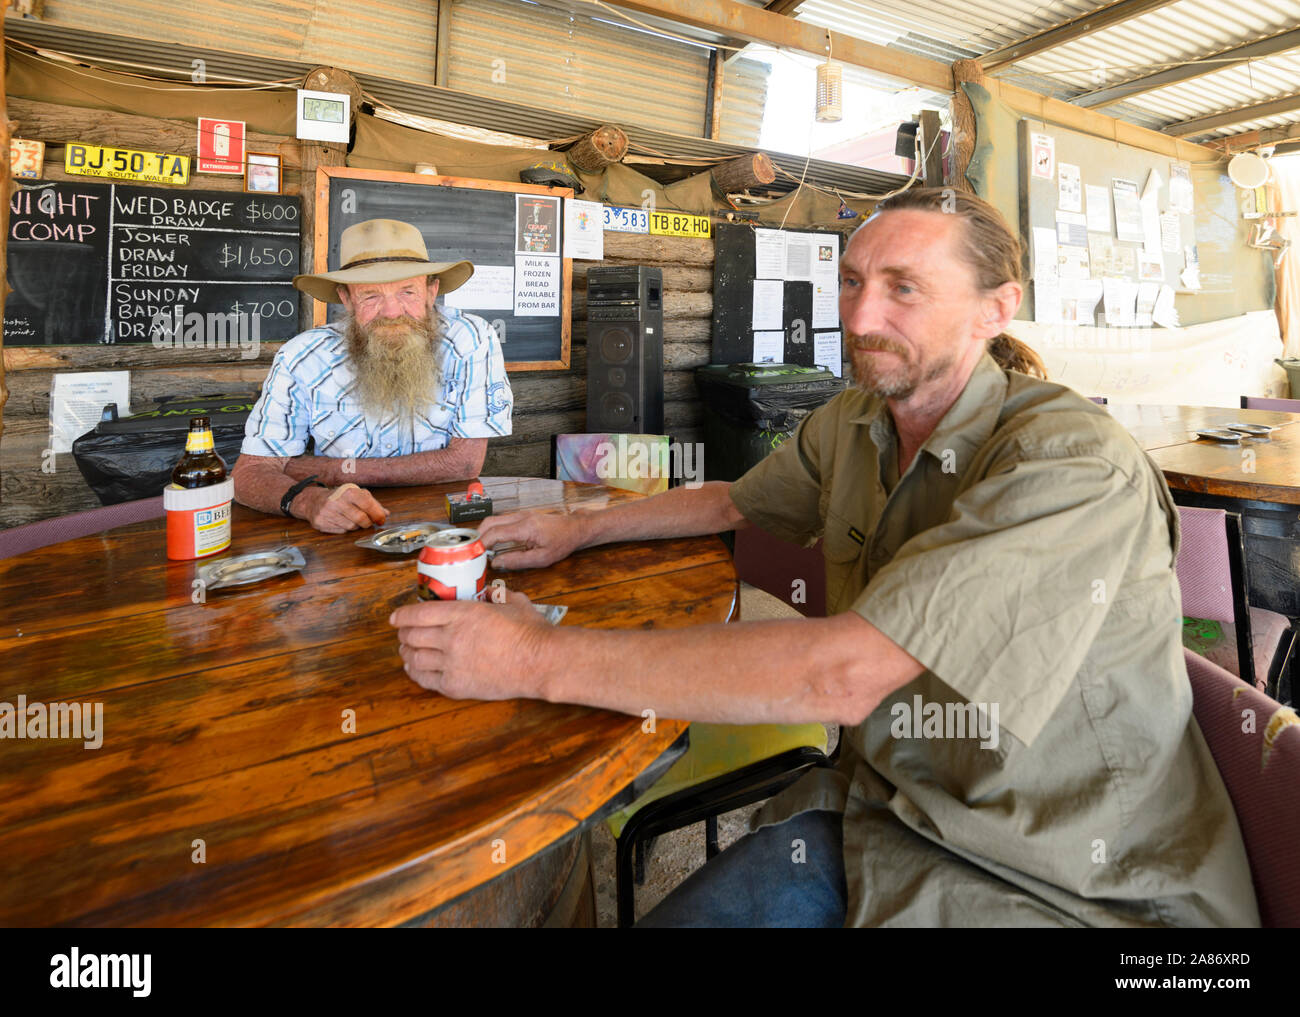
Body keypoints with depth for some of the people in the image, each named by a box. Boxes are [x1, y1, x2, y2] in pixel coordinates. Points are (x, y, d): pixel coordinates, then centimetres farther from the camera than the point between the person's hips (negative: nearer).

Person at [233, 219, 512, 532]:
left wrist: (329, 470, -15)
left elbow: (465, 462, -15)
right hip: (338, 533, 2)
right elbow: (250, 472, -9)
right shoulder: (302, 358, -8)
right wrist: (311, 499, -34)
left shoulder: (471, 339, -14)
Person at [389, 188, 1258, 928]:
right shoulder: (850, 424, 0)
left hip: (1057, 879, -5)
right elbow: (735, 502, 19)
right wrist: (581, 528, 11)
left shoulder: (1072, 463, -25)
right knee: (669, 916, -11)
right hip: (884, 803, 5)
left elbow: (841, 673, -34)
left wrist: (541, 660, -30)